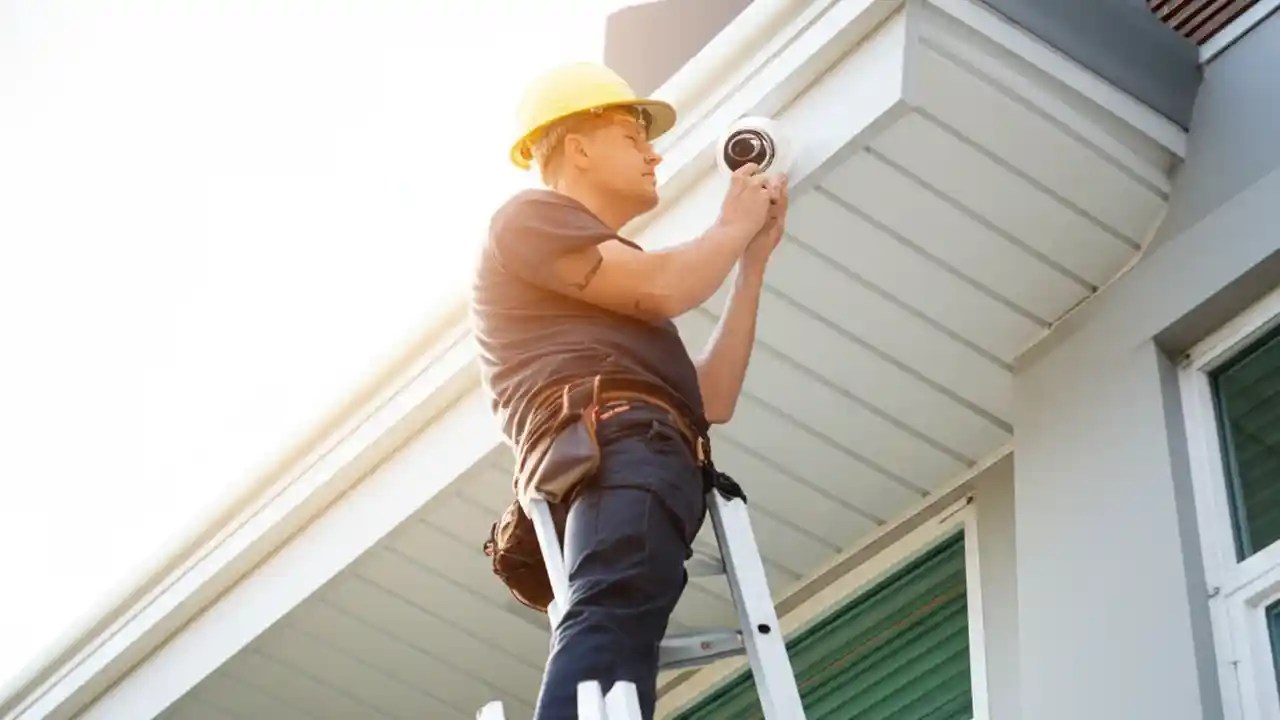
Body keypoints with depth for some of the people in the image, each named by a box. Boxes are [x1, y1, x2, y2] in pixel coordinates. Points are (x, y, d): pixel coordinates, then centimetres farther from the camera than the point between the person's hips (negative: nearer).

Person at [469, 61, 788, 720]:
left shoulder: (612, 287, 43)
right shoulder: (530, 217, 17)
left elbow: (713, 399, 31)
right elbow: (664, 288, 1)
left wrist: (754, 256, 35)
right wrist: (734, 224, 22)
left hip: (655, 465, 9)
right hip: (617, 444, -9)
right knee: (615, 617, -36)